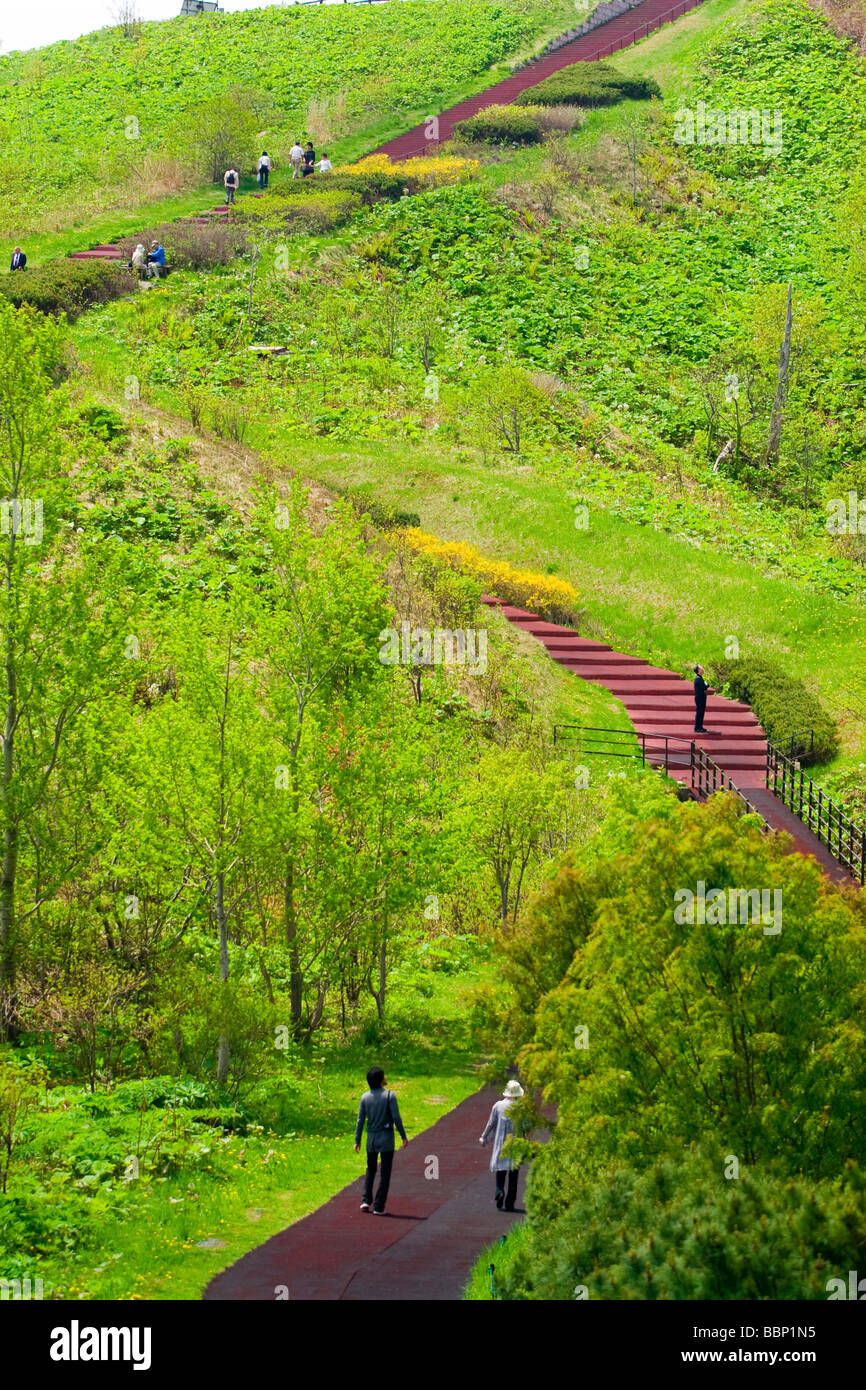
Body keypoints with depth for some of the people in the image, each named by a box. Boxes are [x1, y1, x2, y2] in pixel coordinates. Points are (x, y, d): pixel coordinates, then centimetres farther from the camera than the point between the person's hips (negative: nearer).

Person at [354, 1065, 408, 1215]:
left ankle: (366, 1201, 12)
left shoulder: (365, 1097, -1)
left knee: (370, 1170, 22)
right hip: (386, 1138, -4)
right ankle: (378, 1207, 3)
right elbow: (396, 1118, -12)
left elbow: (360, 1120, 2)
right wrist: (403, 1136, -2)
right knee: (385, 1174, 4)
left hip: (371, 1138, 4)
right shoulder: (389, 1095, -12)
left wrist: (357, 1140, 9)